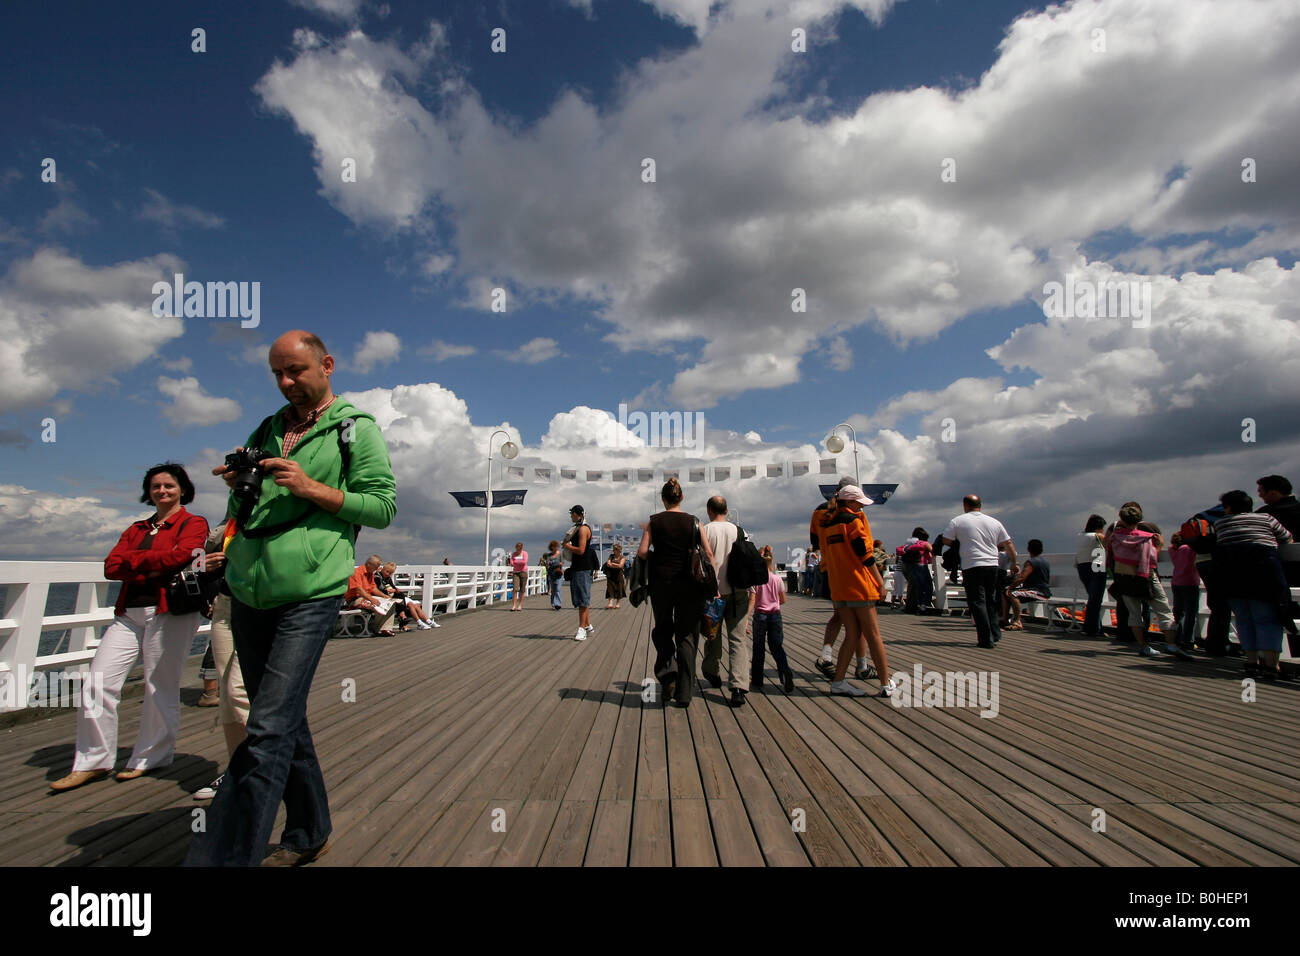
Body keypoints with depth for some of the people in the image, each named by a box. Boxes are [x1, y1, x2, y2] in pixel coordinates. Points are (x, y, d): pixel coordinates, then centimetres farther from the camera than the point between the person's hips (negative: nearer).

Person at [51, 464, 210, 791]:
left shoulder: (193, 524, 3)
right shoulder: (136, 530, 23)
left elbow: (181, 554, -17)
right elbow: (111, 566, 8)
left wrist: (135, 561, -3)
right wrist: (154, 565, -10)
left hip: (169, 613, -6)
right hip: (129, 614, 6)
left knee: (160, 688, -1)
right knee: (99, 681, 1)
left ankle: (150, 759, 14)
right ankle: (93, 762, 12)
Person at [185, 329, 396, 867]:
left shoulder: (357, 430, 1)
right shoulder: (267, 430, 18)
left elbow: (383, 506, -5)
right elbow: (243, 514, 24)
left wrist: (311, 488, -14)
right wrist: (237, 484, 2)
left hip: (309, 596, -6)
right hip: (248, 594, 7)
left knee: (268, 731, -11)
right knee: (285, 721, 14)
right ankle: (309, 834, 30)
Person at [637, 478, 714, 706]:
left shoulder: (654, 521, 0)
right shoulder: (693, 522, 2)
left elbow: (642, 552, -8)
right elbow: (708, 554, -3)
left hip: (661, 581, 0)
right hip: (688, 583, 0)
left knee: (662, 630, 20)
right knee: (686, 636, 7)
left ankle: (667, 675, 0)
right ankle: (683, 694, 7)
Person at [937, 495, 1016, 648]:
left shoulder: (957, 521, -1)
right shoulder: (995, 522, 10)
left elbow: (945, 540, -1)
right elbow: (1009, 545, 14)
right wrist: (1014, 563, 25)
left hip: (972, 566, -4)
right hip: (992, 565, 4)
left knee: (977, 602, -1)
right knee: (991, 600, 19)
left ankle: (986, 639, -2)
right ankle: (995, 634, 22)